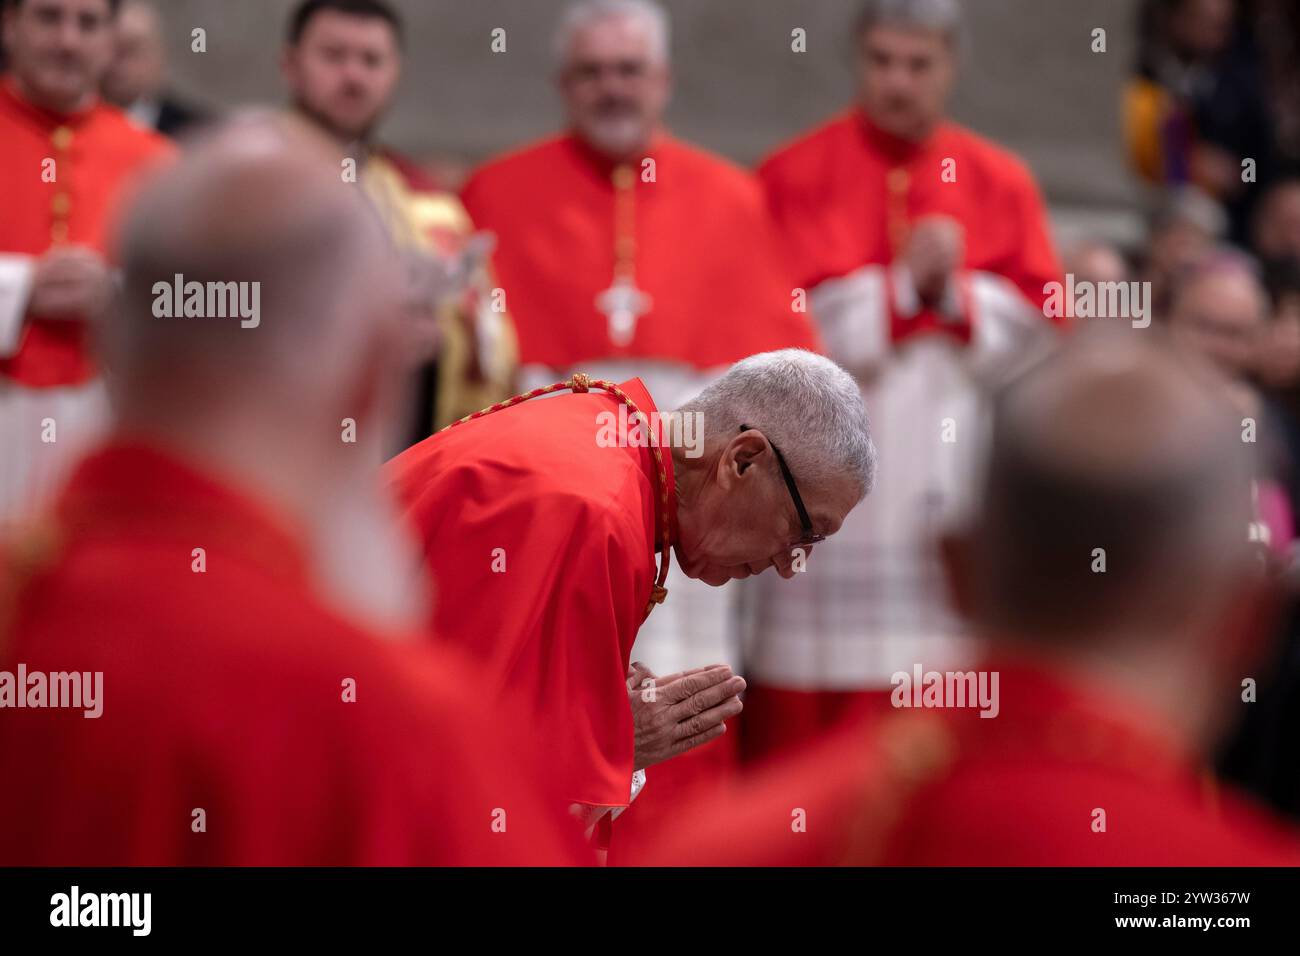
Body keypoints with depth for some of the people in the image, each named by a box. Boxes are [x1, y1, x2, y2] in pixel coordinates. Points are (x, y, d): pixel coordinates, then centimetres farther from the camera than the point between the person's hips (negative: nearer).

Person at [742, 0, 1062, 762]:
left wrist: (954, 295, -11)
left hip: (952, 491, 2)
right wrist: (908, 284, -10)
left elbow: (1036, 330, 5)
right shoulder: (797, 176, 2)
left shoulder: (999, 183, 9)